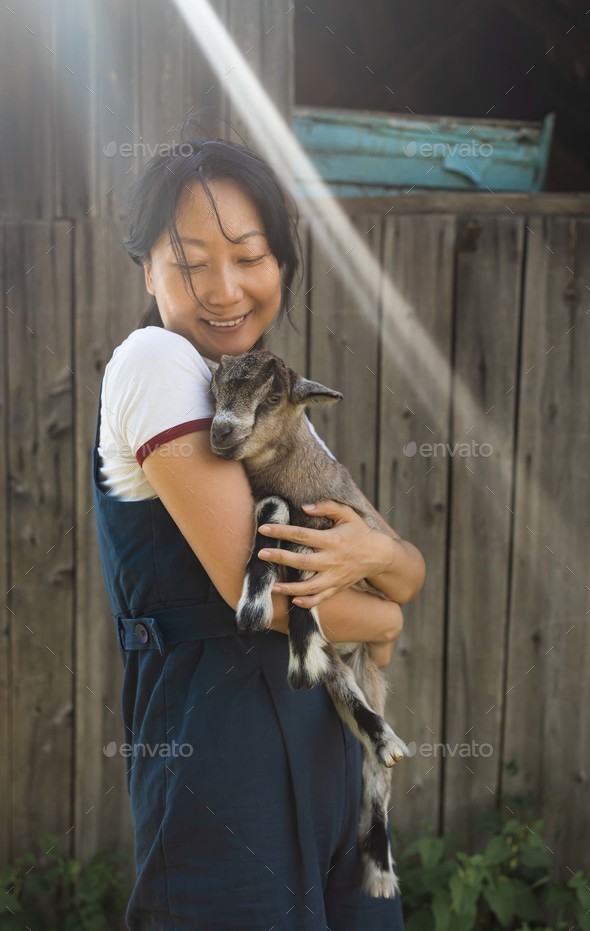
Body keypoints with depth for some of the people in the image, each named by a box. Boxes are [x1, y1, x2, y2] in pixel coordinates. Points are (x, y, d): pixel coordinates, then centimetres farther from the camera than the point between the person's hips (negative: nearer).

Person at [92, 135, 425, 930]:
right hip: (222, 739, -8)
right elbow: (251, 581, -18)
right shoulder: (157, 360, -11)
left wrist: (379, 556, -15)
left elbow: (413, 574, 9)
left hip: (322, 736, 8)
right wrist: (382, 621, -1)